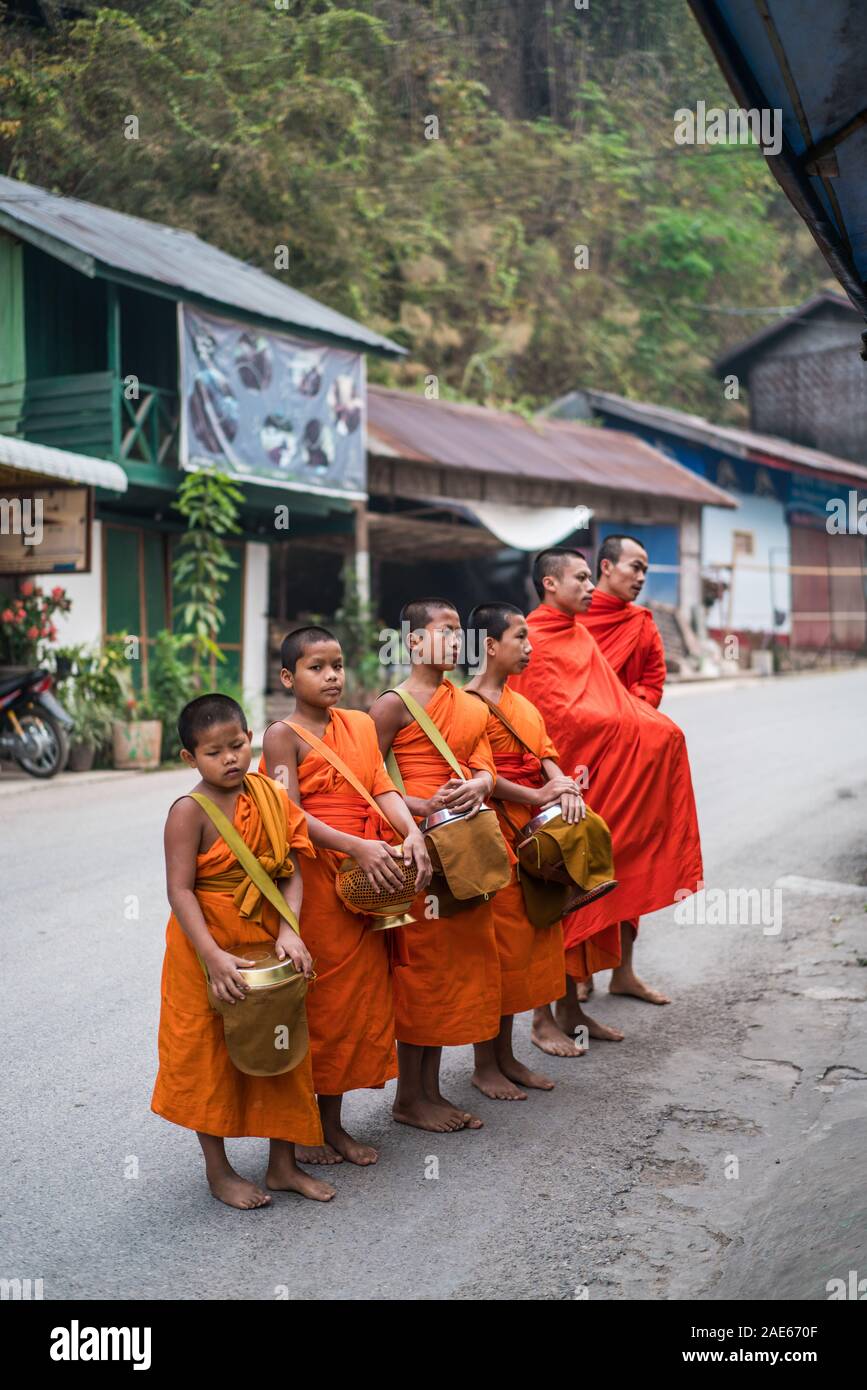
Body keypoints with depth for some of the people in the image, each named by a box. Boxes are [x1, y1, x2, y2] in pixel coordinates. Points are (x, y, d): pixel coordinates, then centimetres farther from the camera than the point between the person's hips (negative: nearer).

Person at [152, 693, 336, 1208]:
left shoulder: (272, 798, 0)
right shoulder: (190, 812, -15)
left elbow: (292, 873, -1)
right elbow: (180, 890, -19)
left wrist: (289, 931, -17)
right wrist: (215, 958, -27)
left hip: (267, 945, 5)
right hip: (208, 951, -5)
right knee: (208, 1056, 8)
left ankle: (283, 1165, 30)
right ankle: (218, 1170, 26)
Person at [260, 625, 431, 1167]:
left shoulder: (361, 725, 10)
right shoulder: (283, 735, -7)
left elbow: (383, 787, 0)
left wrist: (411, 831, -19)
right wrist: (358, 846, -27)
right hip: (309, 879, -6)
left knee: (356, 994, 12)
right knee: (309, 997, 3)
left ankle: (334, 1122, 27)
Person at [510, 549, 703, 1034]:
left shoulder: (580, 637, 16)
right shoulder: (534, 640, -11)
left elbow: (614, 698, 15)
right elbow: (559, 714, -17)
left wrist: (646, 720, -4)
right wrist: (639, 727, -14)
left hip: (596, 782, 8)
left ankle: (572, 1007, 19)